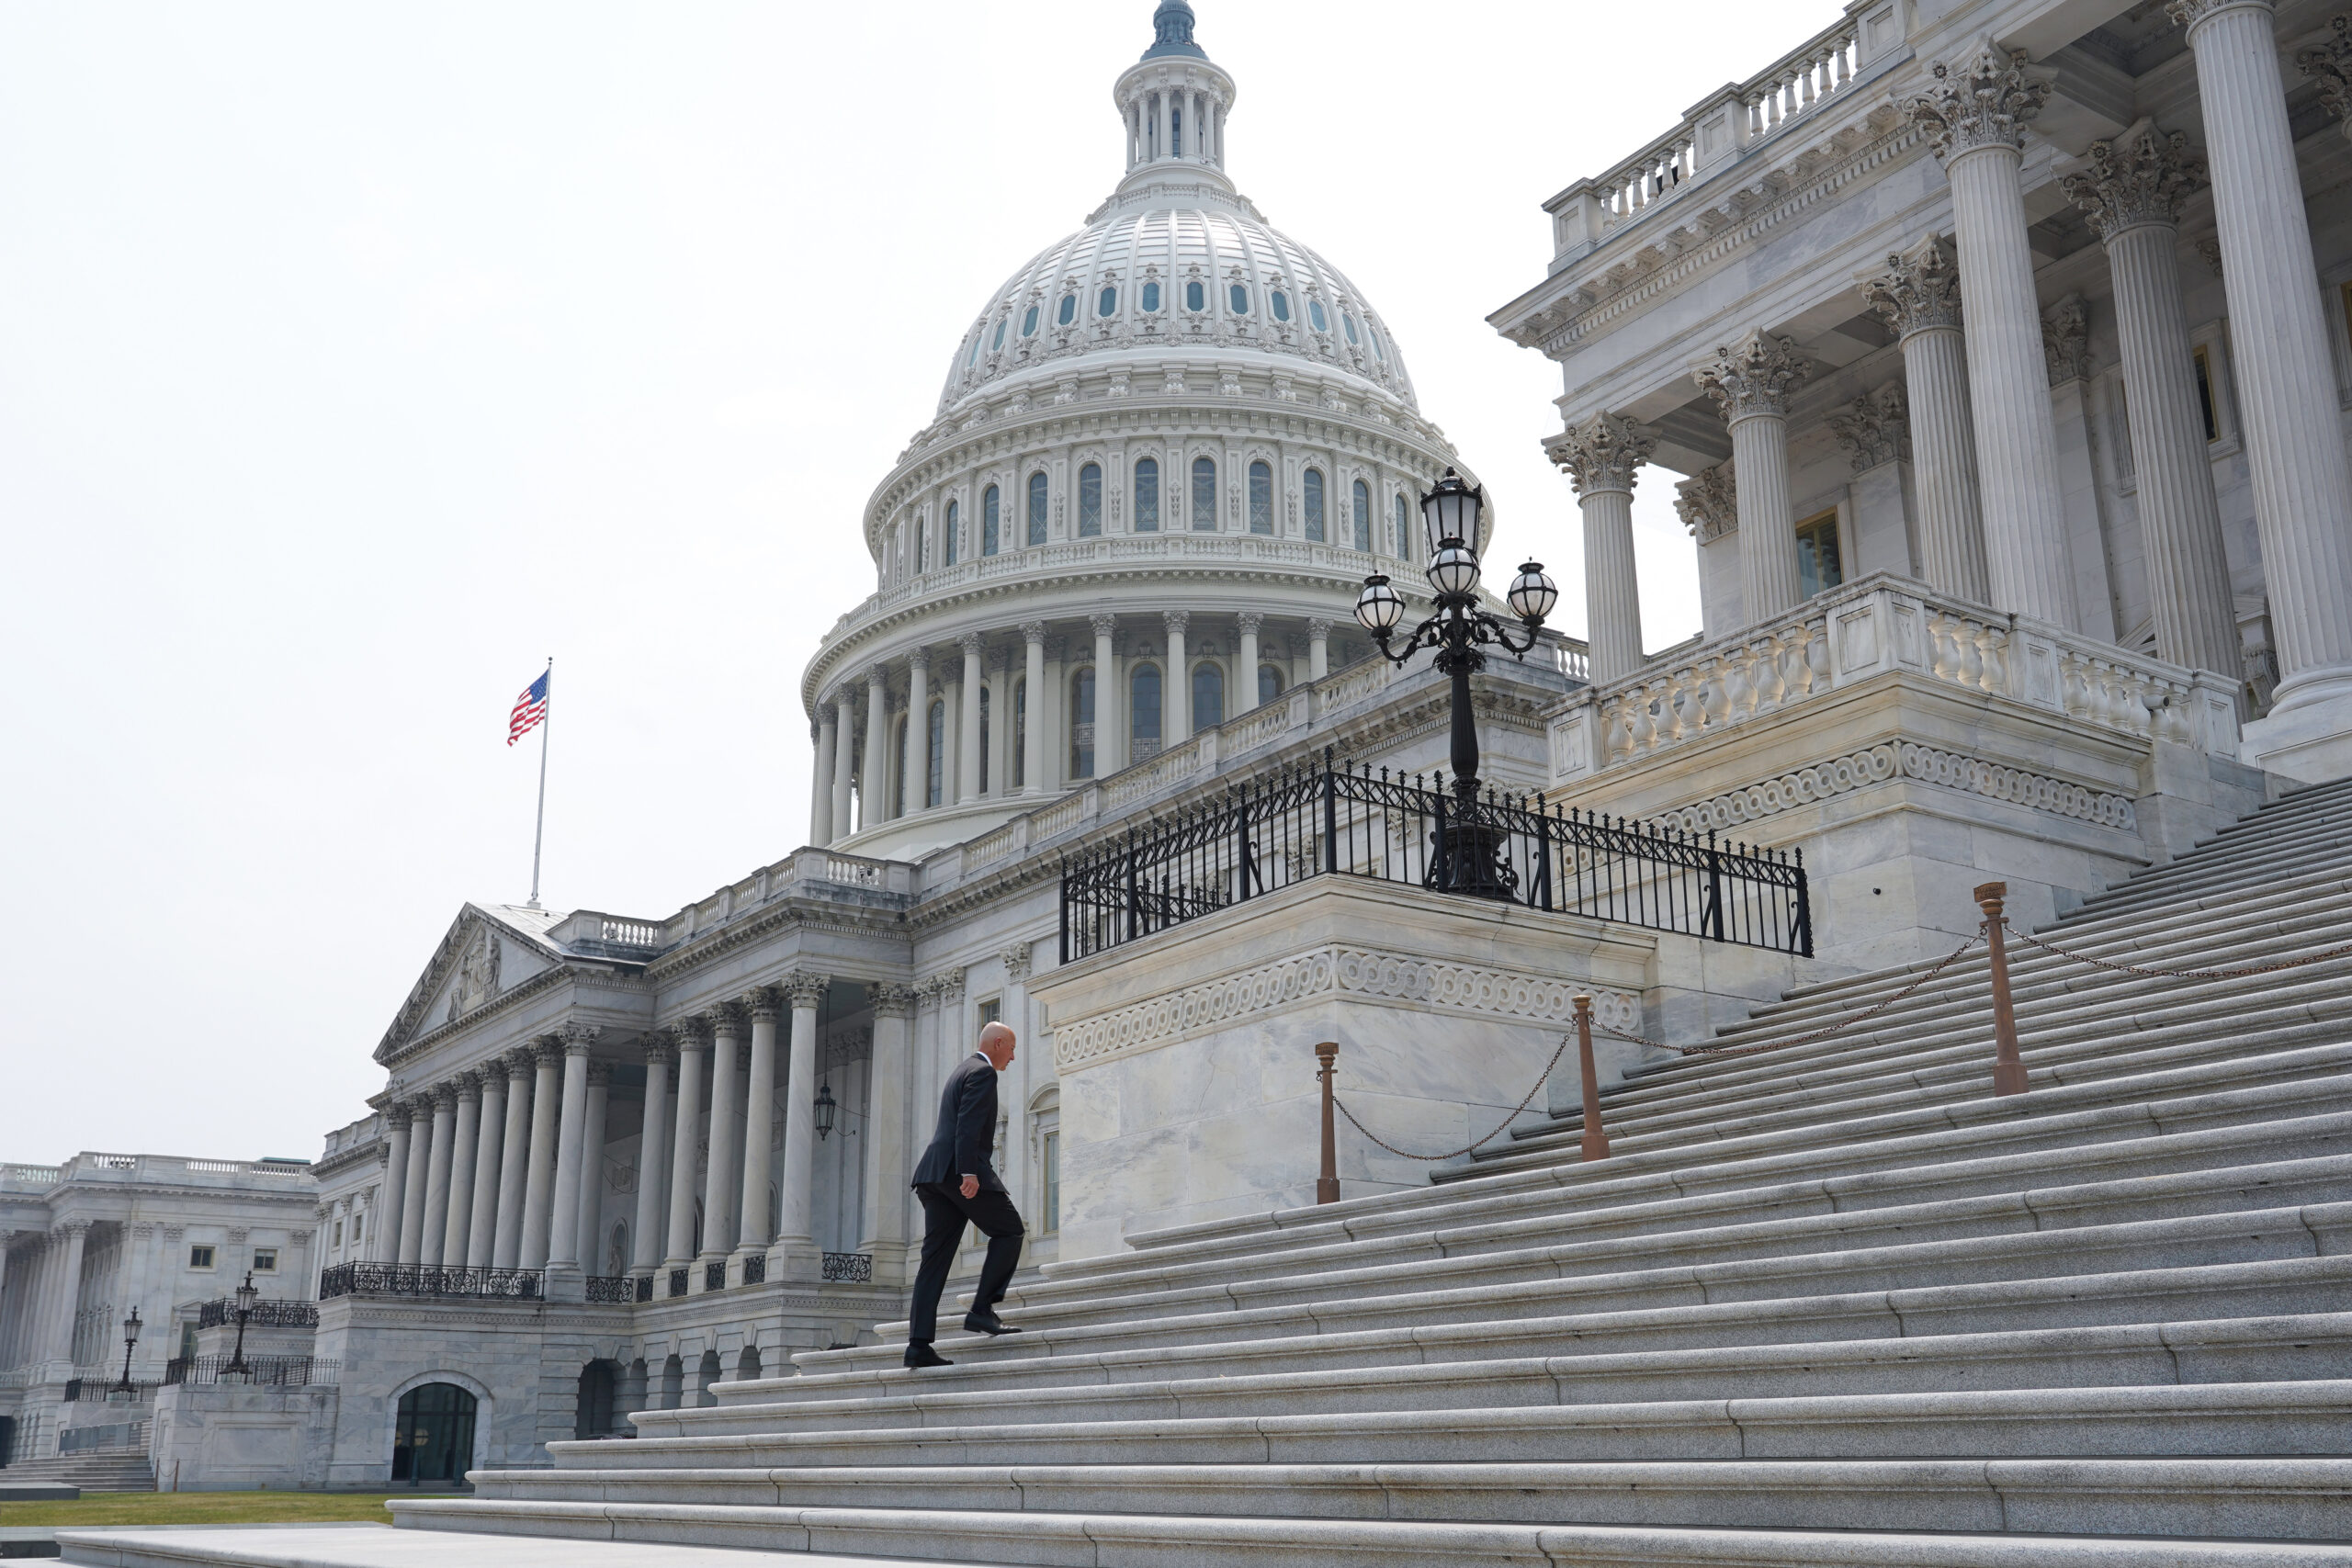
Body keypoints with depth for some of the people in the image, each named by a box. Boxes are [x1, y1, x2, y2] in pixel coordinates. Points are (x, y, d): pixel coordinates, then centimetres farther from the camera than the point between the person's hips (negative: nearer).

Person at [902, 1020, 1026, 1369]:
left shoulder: (962, 1070, 27)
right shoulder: (983, 1072, -4)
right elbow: (968, 1125, -17)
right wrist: (969, 1172, -24)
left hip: (934, 1172, 9)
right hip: (959, 1169, -9)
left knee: (936, 1257, 3)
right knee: (1009, 1231, 2)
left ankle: (919, 1344, -2)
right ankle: (982, 1309, -6)